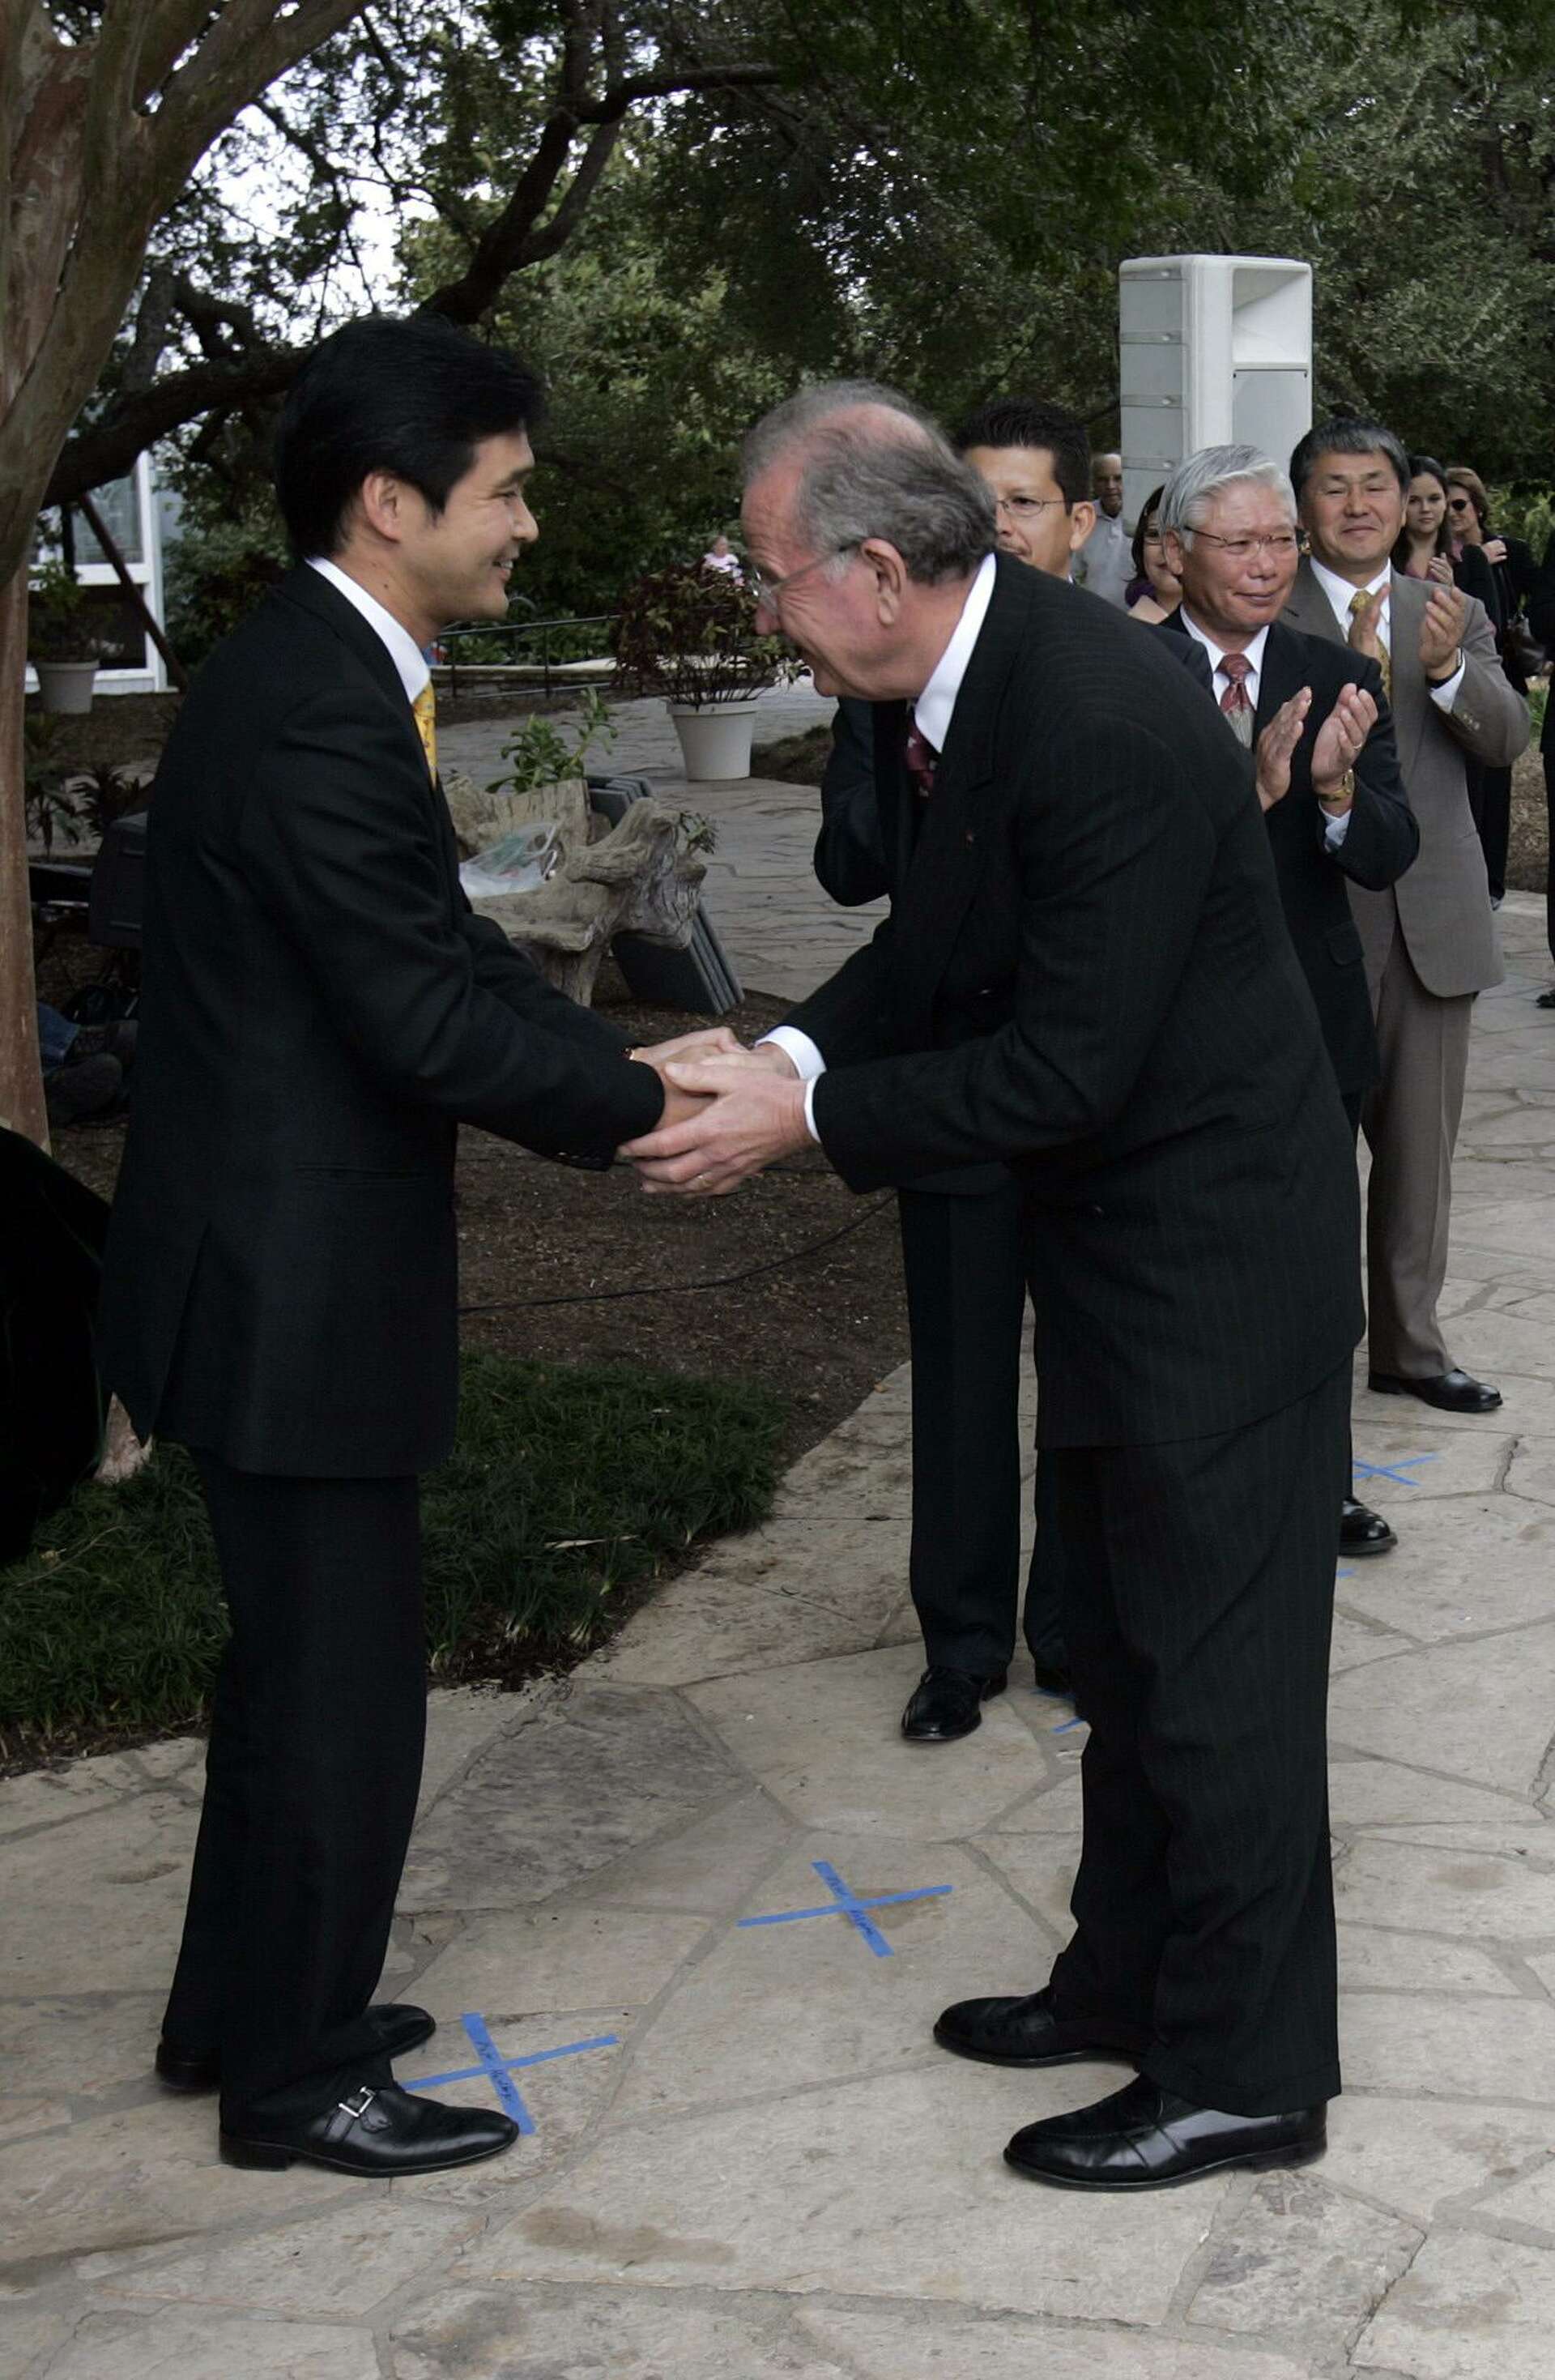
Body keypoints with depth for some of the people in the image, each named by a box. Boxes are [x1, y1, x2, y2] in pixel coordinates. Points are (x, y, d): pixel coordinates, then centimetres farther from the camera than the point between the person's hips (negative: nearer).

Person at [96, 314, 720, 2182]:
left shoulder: (317, 674, 10)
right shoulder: (317, 712, -22)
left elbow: (452, 954, 12)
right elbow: (429, 1024, -24)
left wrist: (641, 1070, 2)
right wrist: (654, 1108, -12)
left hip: (280, 1264, 10)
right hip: (289, 1281, -10)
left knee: (300, 1659, 22)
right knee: (338, 1687, 4)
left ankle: (241, 2015, 38)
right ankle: (296, 2079, 21)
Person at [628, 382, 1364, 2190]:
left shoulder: (1108, 723, -29)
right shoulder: (935, 686, -1)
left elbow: (1068, 1069, -27)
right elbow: (928, 941, 11)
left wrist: (806, 1118, -20)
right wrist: (787, 1053, -5)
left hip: (1215, 1238, -9)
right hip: (1111, 1230, 9)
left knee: (1214, 1664, 2)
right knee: (1123, 1639, 21)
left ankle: (1245, 2072, 17)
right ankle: (1129, 1975, 37)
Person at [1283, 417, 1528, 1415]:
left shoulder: (1456, 614, 10)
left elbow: (1509, 738, -4)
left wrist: (1447, 670, -24)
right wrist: (1350, 672, -33)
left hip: (1434, 922, 4)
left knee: (1422, 1144, 12)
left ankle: (1409, 1341, 25)